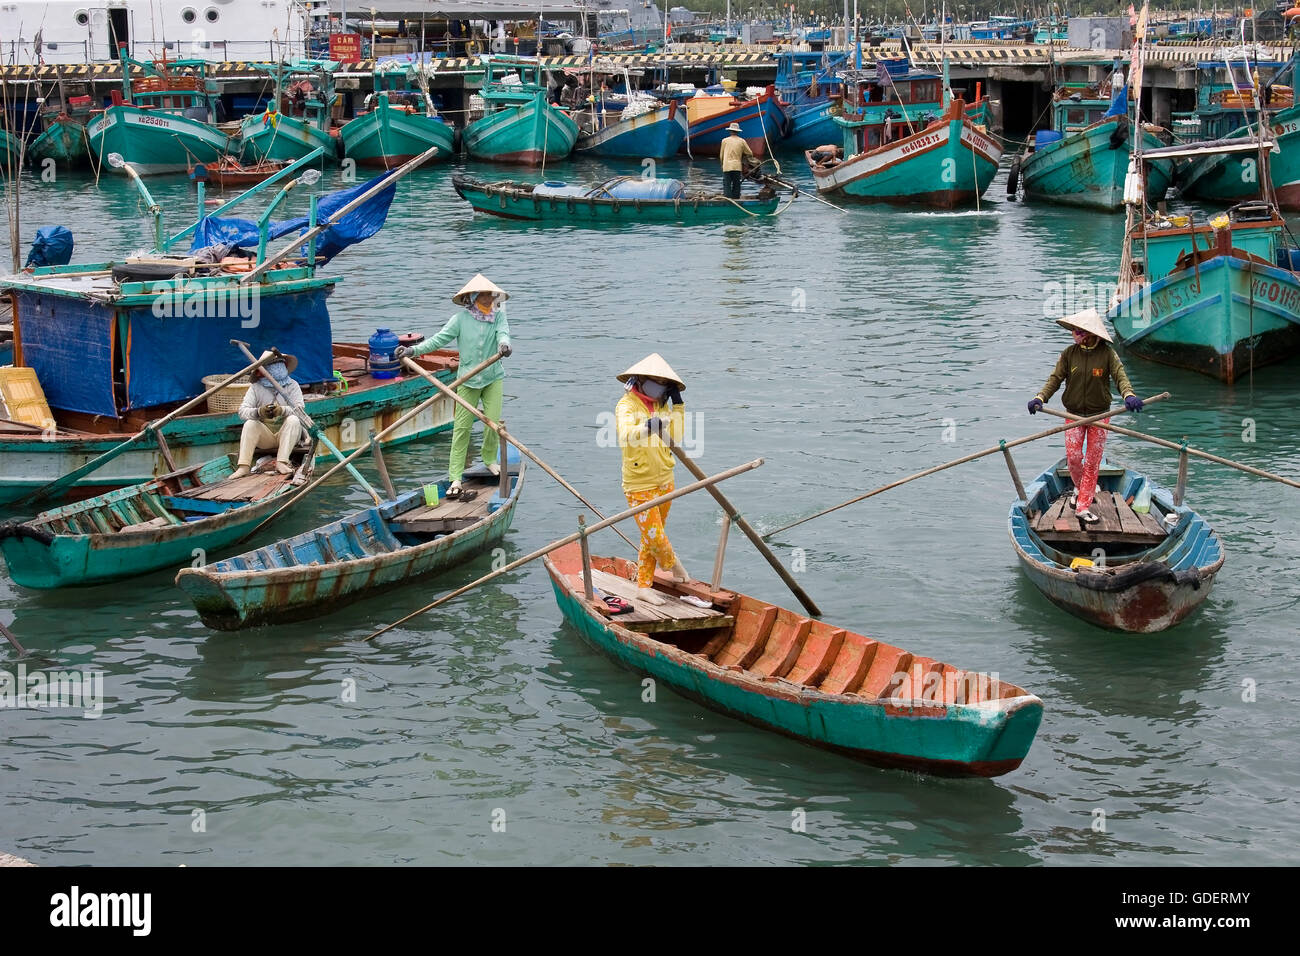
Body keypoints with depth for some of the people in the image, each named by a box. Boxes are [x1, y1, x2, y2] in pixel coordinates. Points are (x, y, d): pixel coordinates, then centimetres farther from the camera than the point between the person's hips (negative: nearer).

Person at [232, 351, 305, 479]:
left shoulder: (292, 385, 2)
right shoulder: (255, 388, 2)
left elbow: (299, 410, -13)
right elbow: (242, 411, -10)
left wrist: (282, 411, -36)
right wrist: (258, 412, -34)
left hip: (286, 434, -1)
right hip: (264, 437, 1)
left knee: (293, 420, -29)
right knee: (250, 424, -25)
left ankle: (281, 462, -36)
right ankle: (244, 466, -31)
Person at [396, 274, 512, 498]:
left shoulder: (498, 315, -1)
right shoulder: (461, 319, -5)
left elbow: (503, 332, -19)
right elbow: (439, 339, -8)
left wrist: (503, 344, -43)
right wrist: (413, 350, -18)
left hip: (493, 378, 1)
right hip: (468, 380, -1)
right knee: (462, 427, -3)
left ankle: (489, 459, 29)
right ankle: (455, 477, -1)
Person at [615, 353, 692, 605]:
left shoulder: (661, 405, 9)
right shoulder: (627, 405, -14)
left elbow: (676, 434, -3)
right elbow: (626, 436, -34)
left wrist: (678, 404, -7)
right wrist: (647, 426, -54)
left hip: (664, 481, 7)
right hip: (640, 485, -7)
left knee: (651, 538, 13)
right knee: (655, 536, -6)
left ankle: (643, 586, 22)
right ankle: (673, 564, 22)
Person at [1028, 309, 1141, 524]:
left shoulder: (1107, 354, -6)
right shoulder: (1069, 354, -1)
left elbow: (1120, 376, -14)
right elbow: (1055, 378, -4)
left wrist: (1129, 394, -36)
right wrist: (1040, 397, -20)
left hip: (1099, 416, -1)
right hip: (1074, 415, 1)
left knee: (1092, 462, 0)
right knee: (1073, 458, -4)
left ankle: (1083, 507, 4)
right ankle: (1079, 488, 29)